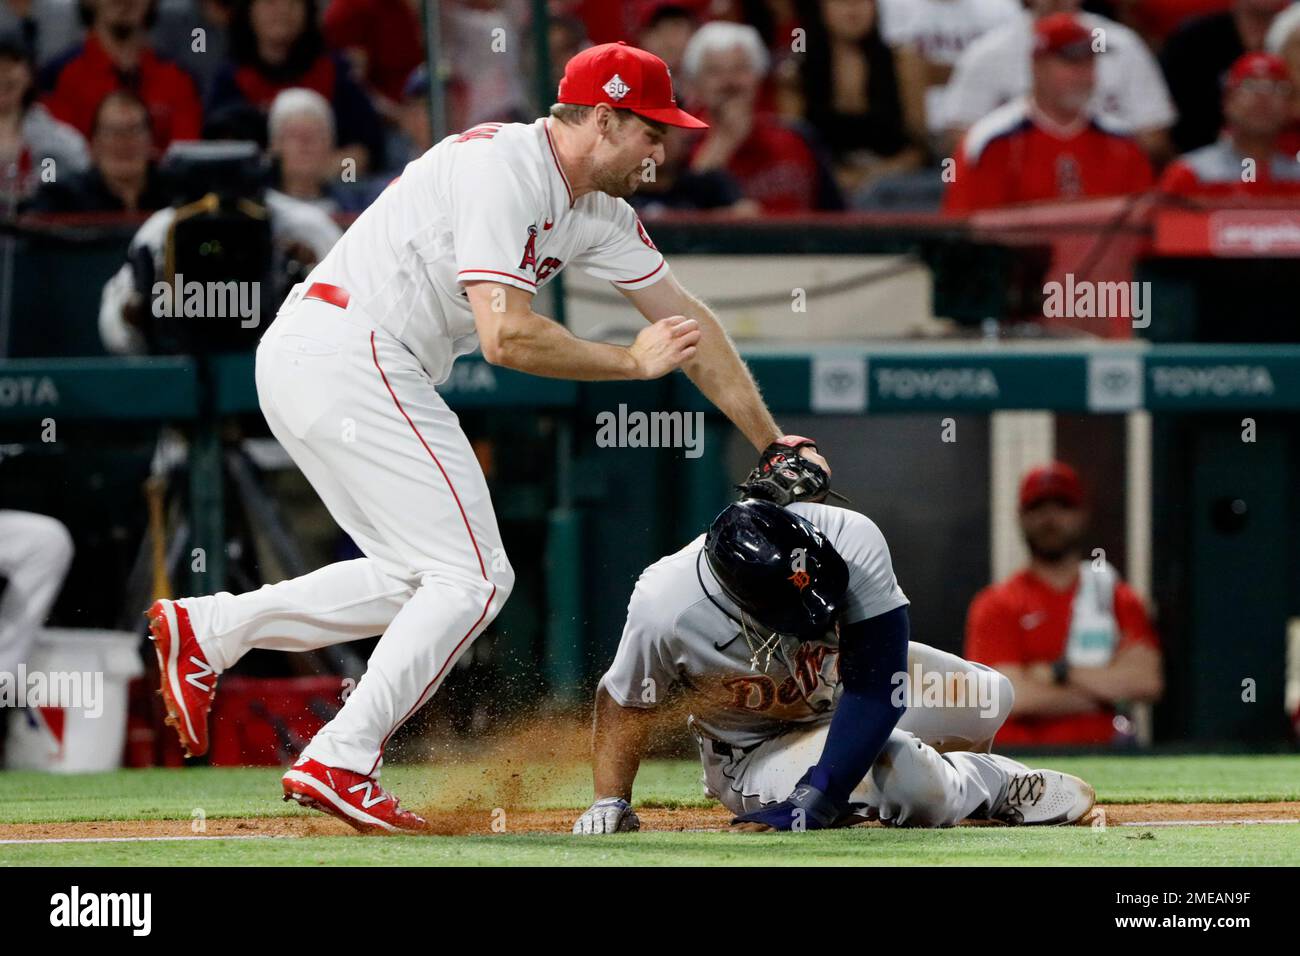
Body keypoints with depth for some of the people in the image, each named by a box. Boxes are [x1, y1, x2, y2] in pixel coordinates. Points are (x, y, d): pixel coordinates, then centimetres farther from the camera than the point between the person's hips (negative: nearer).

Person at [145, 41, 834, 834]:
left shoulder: (595, 211, 13)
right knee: (472, 578, -9)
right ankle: (339, 764, -9)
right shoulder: (503, 170, -17)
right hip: (344, 357, -10)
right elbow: (507, 336, -25)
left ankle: (210, 629, 13)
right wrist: (632, 362, -13)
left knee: (424, 579, 15)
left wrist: (773, 444, 21)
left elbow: (685, 319, 20)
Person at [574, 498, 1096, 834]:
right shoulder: (665, 606, -36)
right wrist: (609, 803, -24)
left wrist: (812, 800, -39)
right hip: (754, 752, -4)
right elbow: (626, 702, -14)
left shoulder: (849, 538, -34)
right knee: (914, 783, -28)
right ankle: (995, 784, 8)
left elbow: (877, 688, -32)